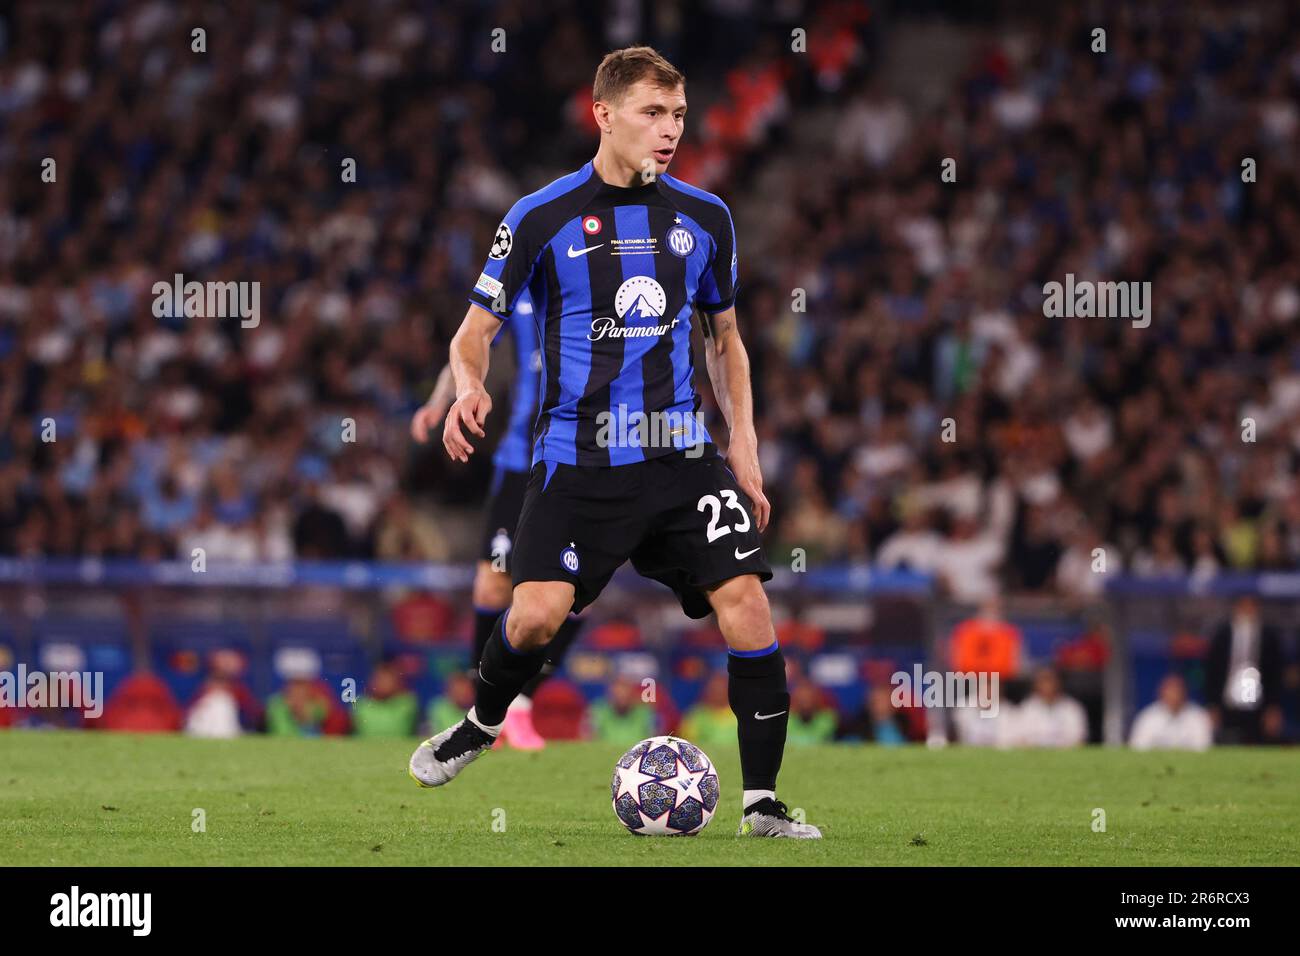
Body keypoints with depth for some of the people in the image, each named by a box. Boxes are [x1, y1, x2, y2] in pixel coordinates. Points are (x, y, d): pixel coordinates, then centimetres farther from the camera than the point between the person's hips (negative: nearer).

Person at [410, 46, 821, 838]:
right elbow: (476, 332, 3)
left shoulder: (703, 217, 8)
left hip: (681, 453, 3)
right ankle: (480, 727, 17)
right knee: (537, 614, -17)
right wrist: (469, 387, -19)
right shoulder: (543, 219, -2)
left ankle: (762, 803, -5)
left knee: (745, 601, -13)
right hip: (578, 460, -3)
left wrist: (744, 449, 11)